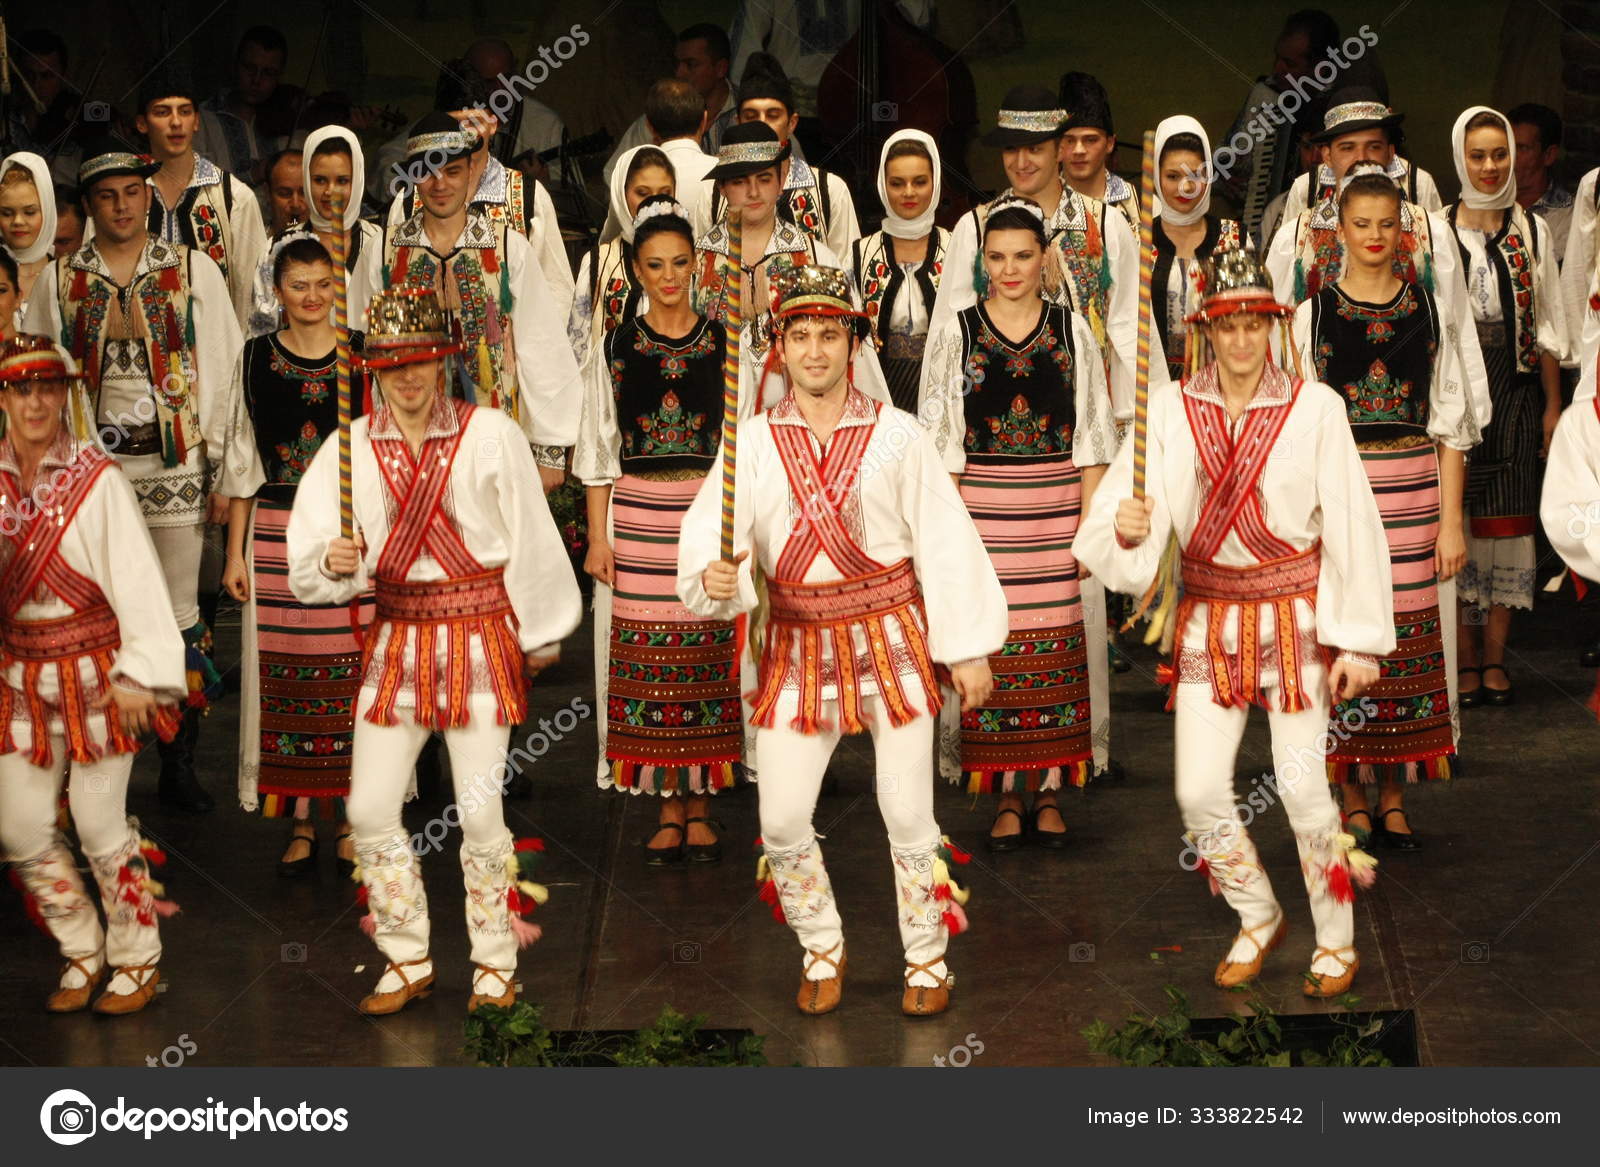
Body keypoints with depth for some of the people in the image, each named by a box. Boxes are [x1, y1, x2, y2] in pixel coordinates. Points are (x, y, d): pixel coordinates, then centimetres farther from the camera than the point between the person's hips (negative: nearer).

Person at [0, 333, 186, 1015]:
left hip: (94, 670, -4)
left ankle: (137, 963, 20)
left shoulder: (96, 478, -11)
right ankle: (83, 952, 27)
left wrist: (140, 674, -16)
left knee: (101, 827, 1)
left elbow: (135, 576, -13)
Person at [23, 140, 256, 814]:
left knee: (180, 619, 2)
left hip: (176, 468, -1)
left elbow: (223, 374, 2)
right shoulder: (59, 280, 7)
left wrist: (229, 473, -2)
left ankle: (179, 765, 11)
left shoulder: (193, 271, 3)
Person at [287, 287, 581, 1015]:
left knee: (480, 812, -1)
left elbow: (530, 540, 0)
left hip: (478, 634, -3)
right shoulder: (351, 446, 0)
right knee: (370, 810, 2)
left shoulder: (490, 434, -7)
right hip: (397, 636, 3)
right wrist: (332, 562, -26)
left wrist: (540, 633, 5)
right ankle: (408, 962, 19)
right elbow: (308, 552, -3)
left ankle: (495, 964, 17)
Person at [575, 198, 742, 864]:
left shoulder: (724, 344, 5)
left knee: (707, 654, -1)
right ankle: (670, 810, 8)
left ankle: (701, 806, 8)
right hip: (638, 516, 1)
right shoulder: (617, 346, 6)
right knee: (647, 657, -1)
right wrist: (598, 536, 1)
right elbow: (598, 448, 7)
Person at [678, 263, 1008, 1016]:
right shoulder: (754, 442, 1)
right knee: (782, 820, 1)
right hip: (798, 645, 2)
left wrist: (968, 650, -3)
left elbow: (945, 542, -2)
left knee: (908, 815, 2)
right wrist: (713, 576, -32)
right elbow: (706, 535, -8)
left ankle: (927, 959, 21)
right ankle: (822, 952, 24)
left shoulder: (896, 434, -2)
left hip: (891, 638, -1)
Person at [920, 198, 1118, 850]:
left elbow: (1091, 435, 6)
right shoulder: (957, 333, 4)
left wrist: (1091, 518, -1)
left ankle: (1049, 790, 10)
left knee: (1057, 644, 0)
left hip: (1057, 505, 1)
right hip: (982, 507, 0)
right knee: (992, 640, -2)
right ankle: (1006, 792, 8)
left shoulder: (1072, 330, 6)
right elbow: (942, 438, 3)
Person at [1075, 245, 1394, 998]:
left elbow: (1350, 526, -7)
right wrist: (1125, 528, -36)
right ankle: (1259, 919, 27)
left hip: (1293, 612, -2)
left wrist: (1358, 640, -7)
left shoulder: (1315, 407, -9)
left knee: (1301, 785, -6)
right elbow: (1127, 506, -12)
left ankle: (1336, 942, 16)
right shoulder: (1171, 410, -6)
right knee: (1199, 792, 0)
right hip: (1210, 616, 2)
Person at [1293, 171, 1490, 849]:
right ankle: (1353, 800, 12)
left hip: (1414, 493, 1)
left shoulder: (1426, 310, 6)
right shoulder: (1314, 314, 2)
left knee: (1410, 637, 3)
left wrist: (1452, 521, 0)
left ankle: (1392, 798, 14)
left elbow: (1451, 424, 6)